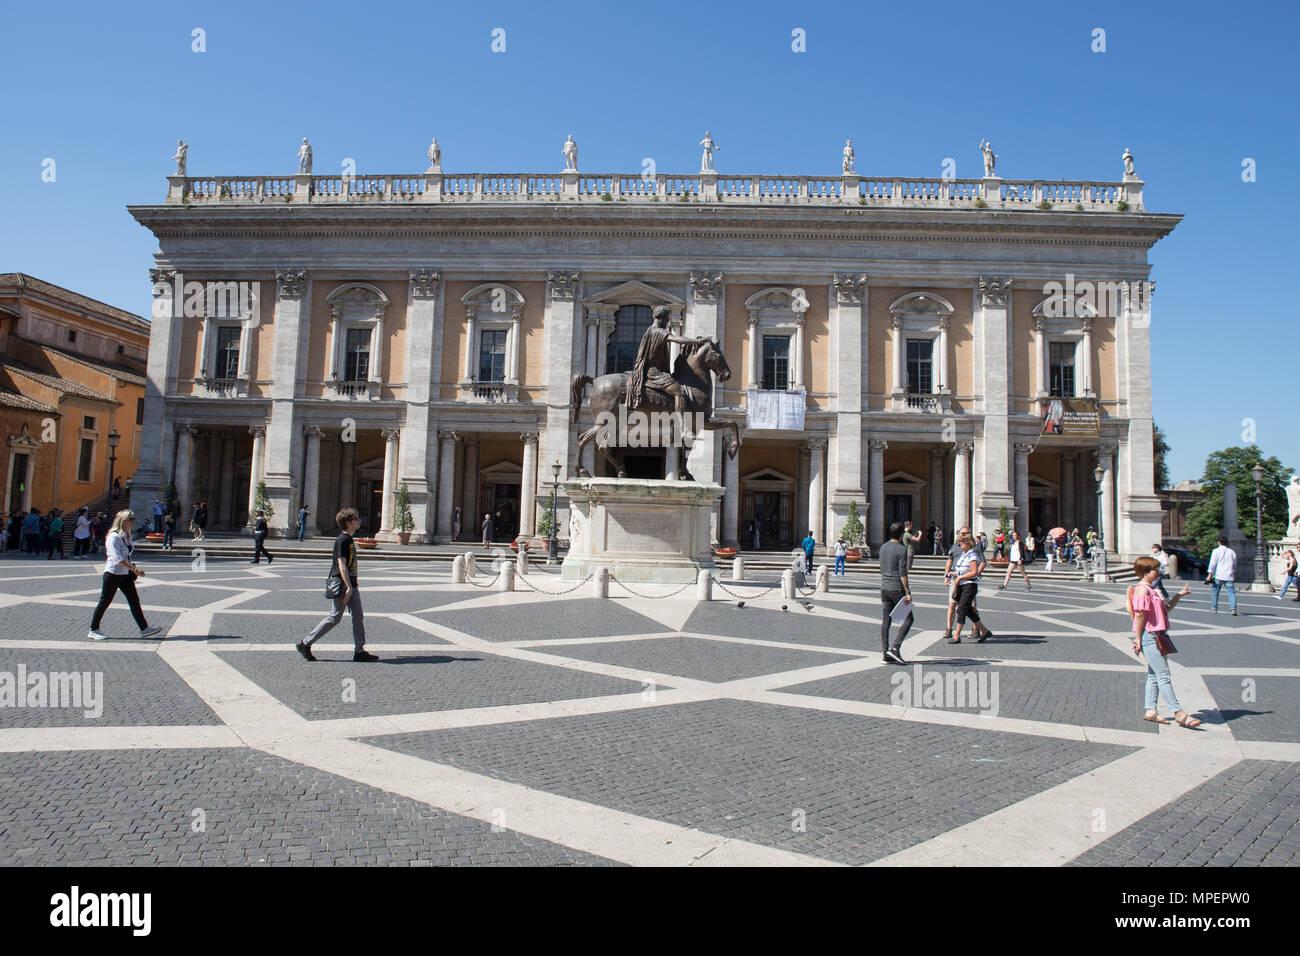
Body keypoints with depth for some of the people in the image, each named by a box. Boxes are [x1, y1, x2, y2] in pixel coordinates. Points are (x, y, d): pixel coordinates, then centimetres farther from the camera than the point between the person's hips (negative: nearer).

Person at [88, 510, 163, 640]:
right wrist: (134, 569, -31)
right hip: (113, 574, -8)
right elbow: (117, 558, -26)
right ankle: (93, 631, 18)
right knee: (105, 602, 4)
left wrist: (133, 570, 16)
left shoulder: (127, 536, 9)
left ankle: (144, 629, 4)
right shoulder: (114, 537, -16)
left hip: (125, 575, 8)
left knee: (134, 600, 4)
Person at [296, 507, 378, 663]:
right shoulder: (342, 540, -15)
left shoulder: (349, 539, 14)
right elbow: (341, 564, -20)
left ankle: (359, 652, 9)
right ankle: (305, 644, 11)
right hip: (342, 584, -9)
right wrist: (349, 587, -23)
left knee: (358, 617, 6)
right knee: (335, 618, -2)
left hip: (351, 583, 9)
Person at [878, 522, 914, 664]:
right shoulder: (901, 549, -12)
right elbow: (903, 573, -16)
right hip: (897, 588, -7)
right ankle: (895, 647, -7)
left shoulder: (883, 547, 10)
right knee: (908, 618, 4)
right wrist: (908, 593, -14)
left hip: (884, 588, 7)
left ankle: (885, 652, 6)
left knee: (885, 621, 6)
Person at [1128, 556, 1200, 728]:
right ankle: (1179, 713, -7)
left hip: (1156, 636, 11)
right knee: (1163, 675, -9)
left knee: (1154, 675, 11)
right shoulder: (1142, 589, -13)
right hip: (1148, 636, -11)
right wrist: (1138, 639, -20)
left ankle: (1151, 711, 15)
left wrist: (1180, 595, 22)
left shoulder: (1151, 590, 20)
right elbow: (1139, 615, -18)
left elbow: (1166, 609, 29)